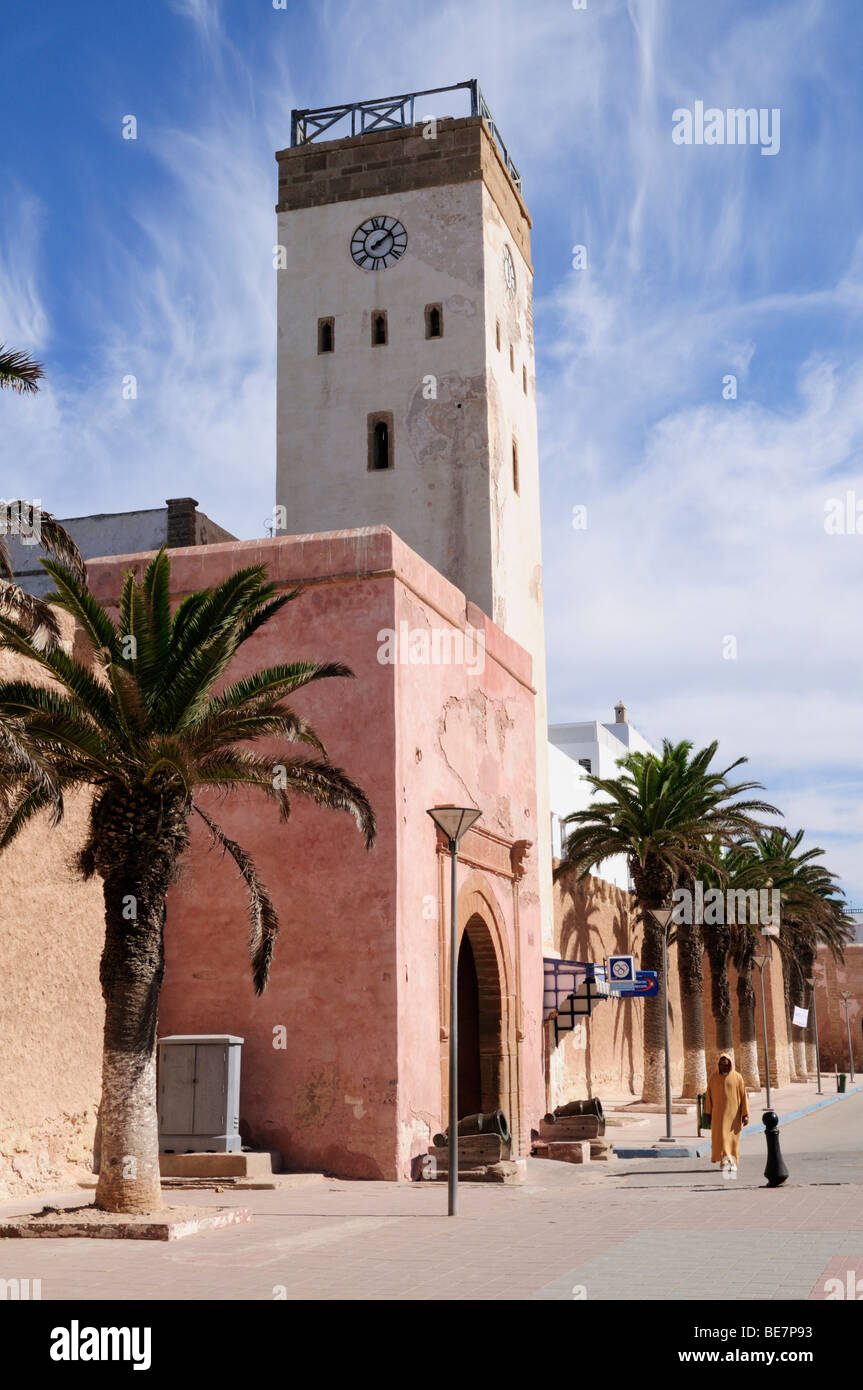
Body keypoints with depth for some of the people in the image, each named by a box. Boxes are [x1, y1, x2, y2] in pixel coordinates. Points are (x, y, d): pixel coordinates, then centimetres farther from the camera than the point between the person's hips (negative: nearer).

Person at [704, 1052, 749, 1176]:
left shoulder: (737, 1077, -2)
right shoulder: (713, 1077, 2)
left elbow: (743, 1096, -3)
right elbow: (709, 1096, 5)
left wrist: (745, 1115, -9)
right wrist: (708, 1114, 2)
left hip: (733, 1113, 0)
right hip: (719, 1113, 0)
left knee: (732, 1139, 5)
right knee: (720, 1137, -11)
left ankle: (732, 1163, 20)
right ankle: (724, 1162, -11)